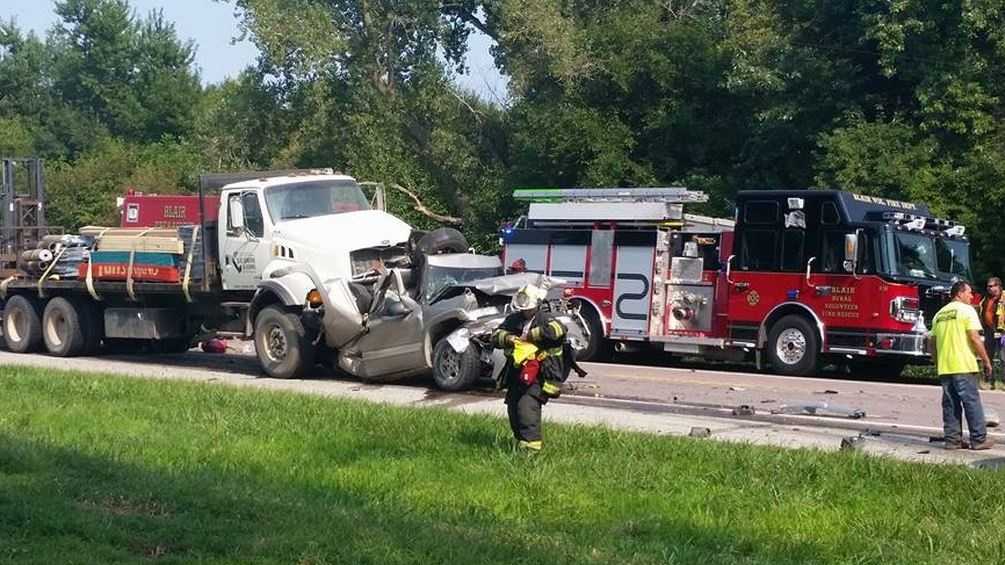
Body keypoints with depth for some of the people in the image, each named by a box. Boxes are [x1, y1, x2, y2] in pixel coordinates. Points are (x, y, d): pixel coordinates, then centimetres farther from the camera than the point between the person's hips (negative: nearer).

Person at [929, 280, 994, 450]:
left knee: (950, 404, 9)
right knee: (972, 402, -1)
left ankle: (953, 440, 9)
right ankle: (979, 439, 1)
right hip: (964, 366, -6)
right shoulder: (967, 310, -5)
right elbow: (975, 338, -12)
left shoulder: (939, 314, 16)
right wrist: (986, 361, -6)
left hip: (944, 367, 6)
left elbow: (931, 343, 17)